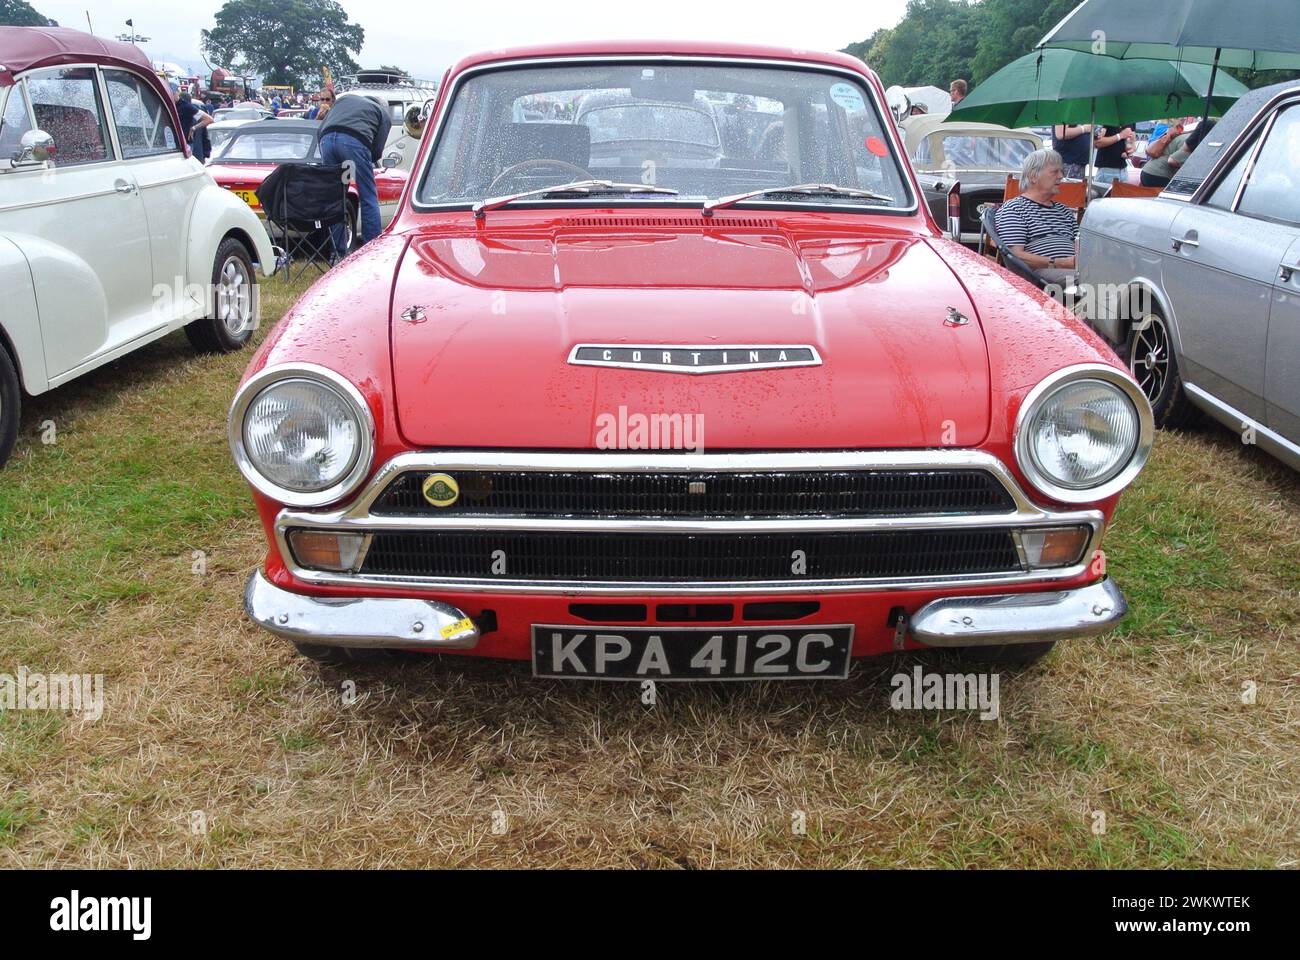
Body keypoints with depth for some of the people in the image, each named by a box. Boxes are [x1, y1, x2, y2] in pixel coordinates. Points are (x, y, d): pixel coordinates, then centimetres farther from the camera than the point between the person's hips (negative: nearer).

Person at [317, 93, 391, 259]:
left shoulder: (344, 99, 37)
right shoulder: (384, 114, 25)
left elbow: (321, 129, 26)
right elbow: (377, 150, 10)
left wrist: (327, 160, 29)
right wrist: (371, 163, 29)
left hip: (326, 138, 4)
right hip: (353, 140, -4)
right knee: (369, 199, 3)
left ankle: (339, 252, 14)